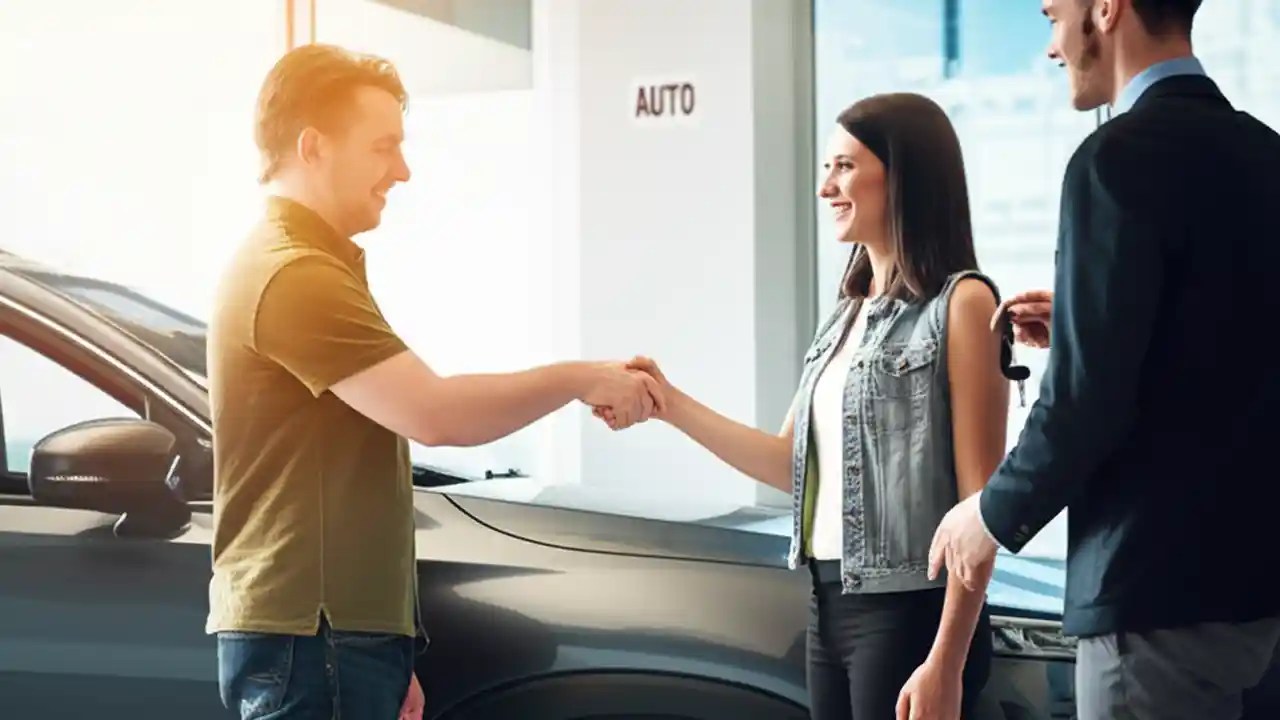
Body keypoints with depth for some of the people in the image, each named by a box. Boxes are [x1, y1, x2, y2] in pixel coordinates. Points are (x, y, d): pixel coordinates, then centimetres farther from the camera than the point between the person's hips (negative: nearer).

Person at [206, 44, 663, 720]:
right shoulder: (296, 277, -15)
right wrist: (578, 379, -10)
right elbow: (433, 414, -24)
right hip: (309, 636, -10)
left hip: (335, 631, 10)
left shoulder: (303, 268, 20)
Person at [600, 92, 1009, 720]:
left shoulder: (960, 304, -10)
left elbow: (980, 500, -14)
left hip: (910, 611, -7)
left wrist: (946, 661, -19)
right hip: (830, 603, 8)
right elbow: (791, 464, 16)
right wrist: (671, 405, 5)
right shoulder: (849, 315, 14)